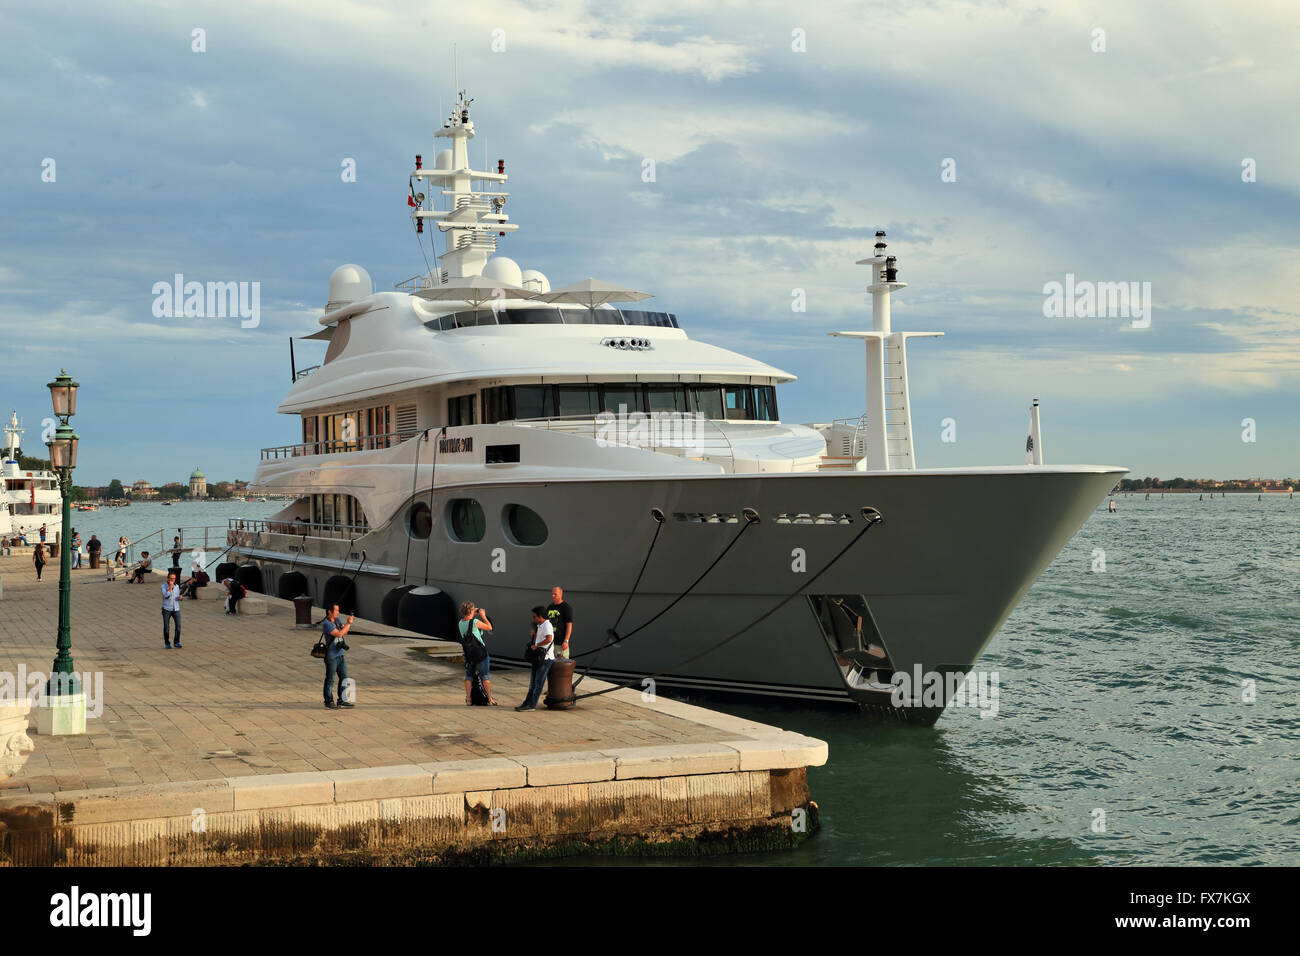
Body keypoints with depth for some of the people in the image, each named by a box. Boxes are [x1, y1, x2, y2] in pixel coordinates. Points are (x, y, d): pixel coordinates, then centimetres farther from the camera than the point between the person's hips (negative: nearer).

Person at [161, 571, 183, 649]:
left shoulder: (177, 586, 7)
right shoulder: (163, 586, -6)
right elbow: (166, 596, -21)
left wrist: (180, 598, -5)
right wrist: (170, 587, -22)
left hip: (176, 609, 3)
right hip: (166, 609, -3)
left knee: (178, 625, -10)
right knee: (166, 627, 1)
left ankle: (177, 642, 3)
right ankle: (167, 643, 16)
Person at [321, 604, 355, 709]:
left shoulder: (336, 620, 9)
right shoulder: (326, 624, -15)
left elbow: (344, 632, 14)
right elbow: (339, 634, -23)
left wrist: (349, 623, -3)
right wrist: (348, 623, -18)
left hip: (340, 654, 8)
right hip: (331, 656, -8)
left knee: (344, 678, 9)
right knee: (330, 679, 2)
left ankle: (342, 701, 16)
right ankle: (329, 701, 11)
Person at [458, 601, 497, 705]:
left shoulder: (461, 623, 0)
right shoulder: (475, 622, -19)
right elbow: (489, 627, -7)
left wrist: (473, 614, 18)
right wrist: (483, 616, 1)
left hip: (468, 653, 5)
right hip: (481, 652, -5)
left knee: (469, 676, 13)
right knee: (485, 676, 3)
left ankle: (468, 699, 11)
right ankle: (490, 699, 6)